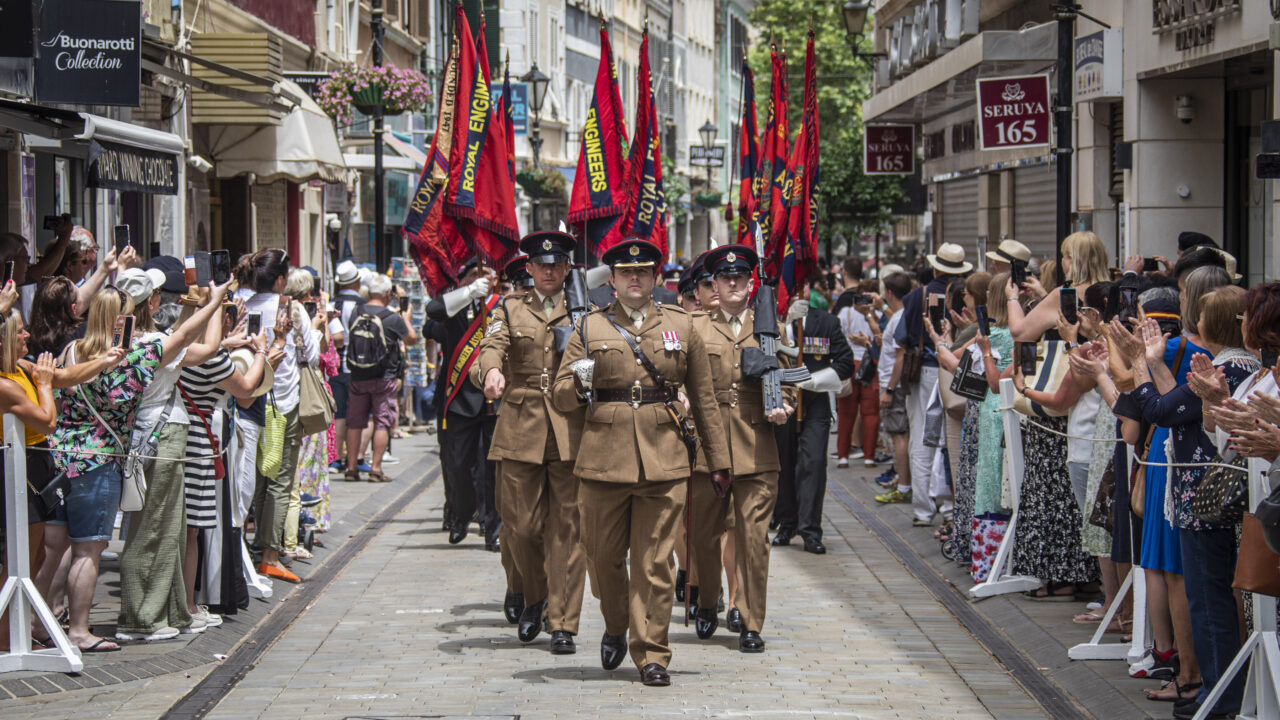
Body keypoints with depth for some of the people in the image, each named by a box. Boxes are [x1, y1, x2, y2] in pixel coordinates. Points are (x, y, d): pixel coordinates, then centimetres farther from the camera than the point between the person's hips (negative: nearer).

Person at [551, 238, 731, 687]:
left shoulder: (681, 326, 9)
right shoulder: (590, 328, 7)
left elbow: (703, 398, 14)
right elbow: (560, 396, 7)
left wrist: (718, 460, 13)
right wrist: (578, 385, -17)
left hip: (663, 460, 0)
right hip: (603, 459, 0)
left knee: (655, 562, -2)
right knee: (602, 557, 7)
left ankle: (651, 655, 4)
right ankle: (616, 628, 33)